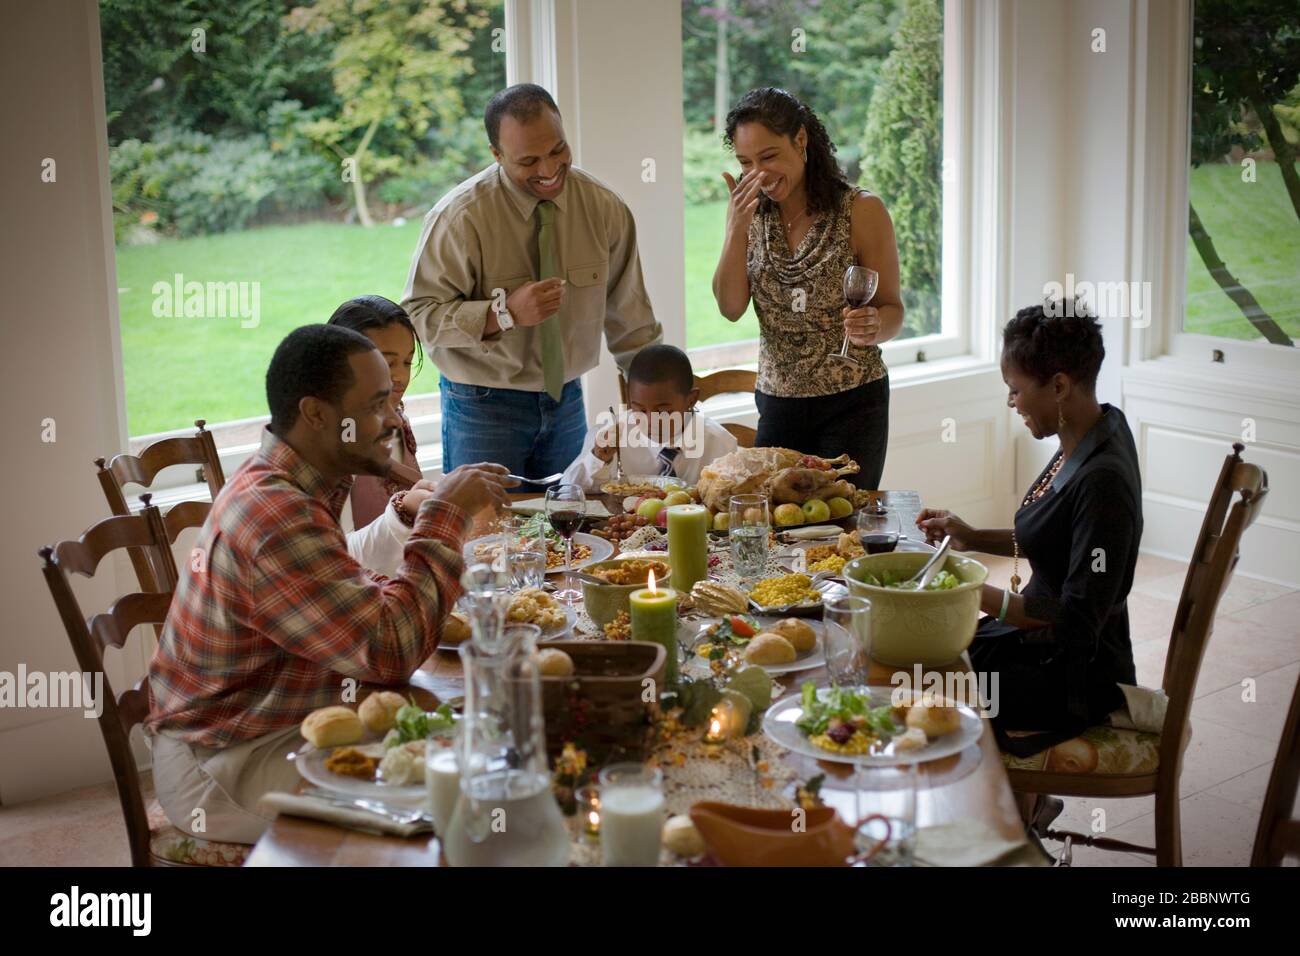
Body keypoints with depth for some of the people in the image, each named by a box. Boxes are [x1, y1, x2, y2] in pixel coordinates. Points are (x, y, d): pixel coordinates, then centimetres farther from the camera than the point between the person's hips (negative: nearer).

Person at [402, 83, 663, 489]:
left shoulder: (603, 208, -3)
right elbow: (419, 314, -18)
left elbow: (629, 319, 4)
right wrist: (505, 312, -30)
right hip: (484, 406, -4)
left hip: (568, 403, 4)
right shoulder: (459, 217, -16)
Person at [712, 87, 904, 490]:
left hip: (851, 406, -3)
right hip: (777, 406, 3)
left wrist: (872, 328, -26)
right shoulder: (748, 210, 5)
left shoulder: (861, 211, -7)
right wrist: (737, 226, -15)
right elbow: (731, 307, -4)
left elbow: (892, 310, -3)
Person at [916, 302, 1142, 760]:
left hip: (1075, 677, -10)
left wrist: (980, 597, -27)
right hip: (1040, 638, 10)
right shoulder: (1085, 439, 1)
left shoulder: (1102, 481, -27)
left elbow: (1080, 621, -26)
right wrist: (974, 538, 7)